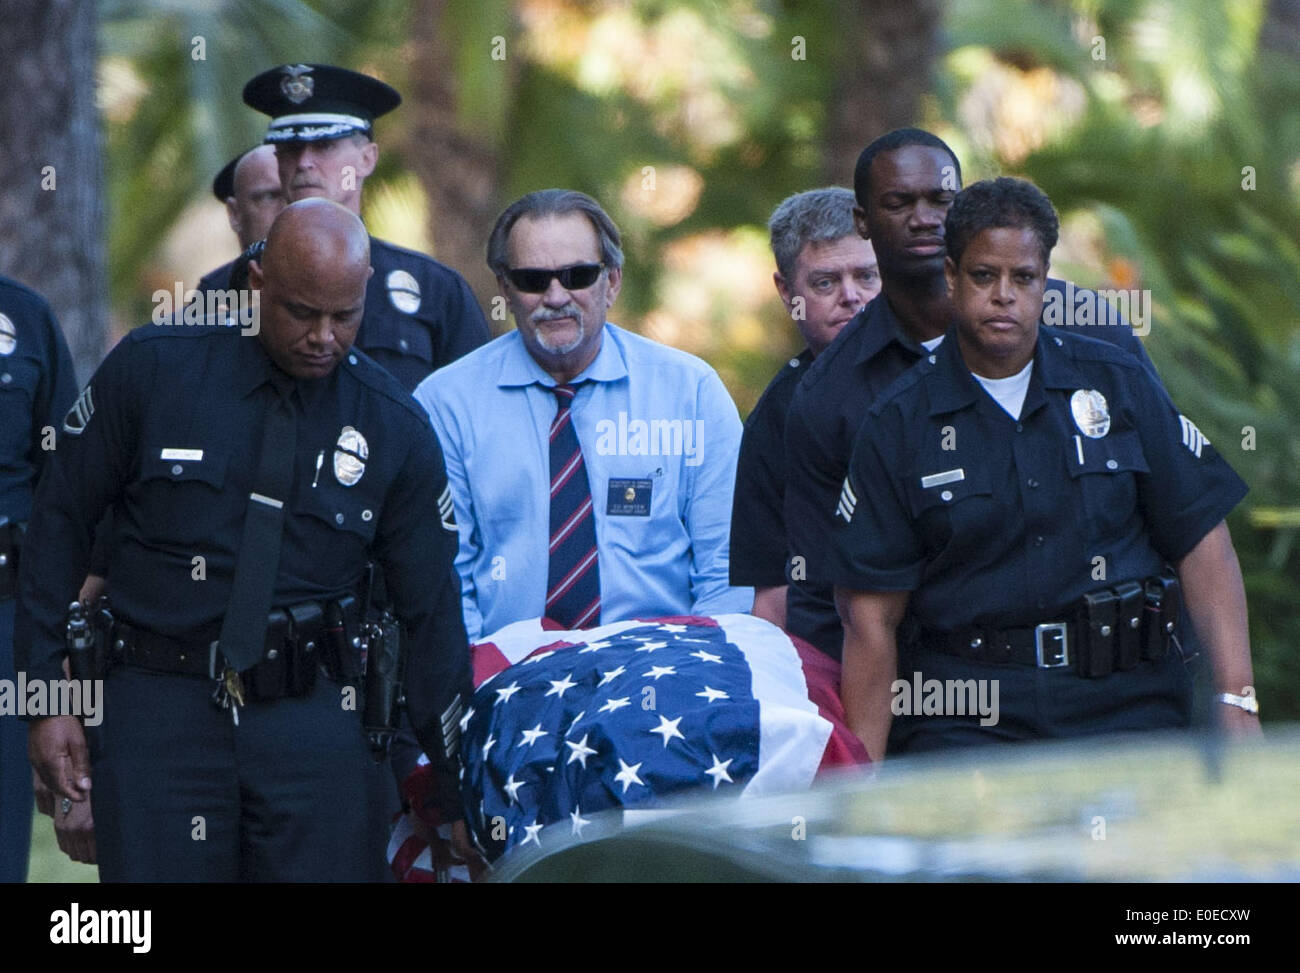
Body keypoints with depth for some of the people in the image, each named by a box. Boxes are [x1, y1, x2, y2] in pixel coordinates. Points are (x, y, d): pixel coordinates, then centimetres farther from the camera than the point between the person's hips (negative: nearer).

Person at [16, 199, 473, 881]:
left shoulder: (397, 430, 4)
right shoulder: (151, 370, 1)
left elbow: (432, 613, 8)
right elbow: (60, 524, 7)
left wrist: (457, 793, 8)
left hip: (315, 722, 1)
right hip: (157, 716, -1)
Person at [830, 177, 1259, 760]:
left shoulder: (1116, 383, 11)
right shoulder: (898, 423, 6)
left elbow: (1201, 543, 8)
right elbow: (871, 615, 4)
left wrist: (1237, 702, -2)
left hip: (1124, 701, 1)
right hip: (965, 719, -1)